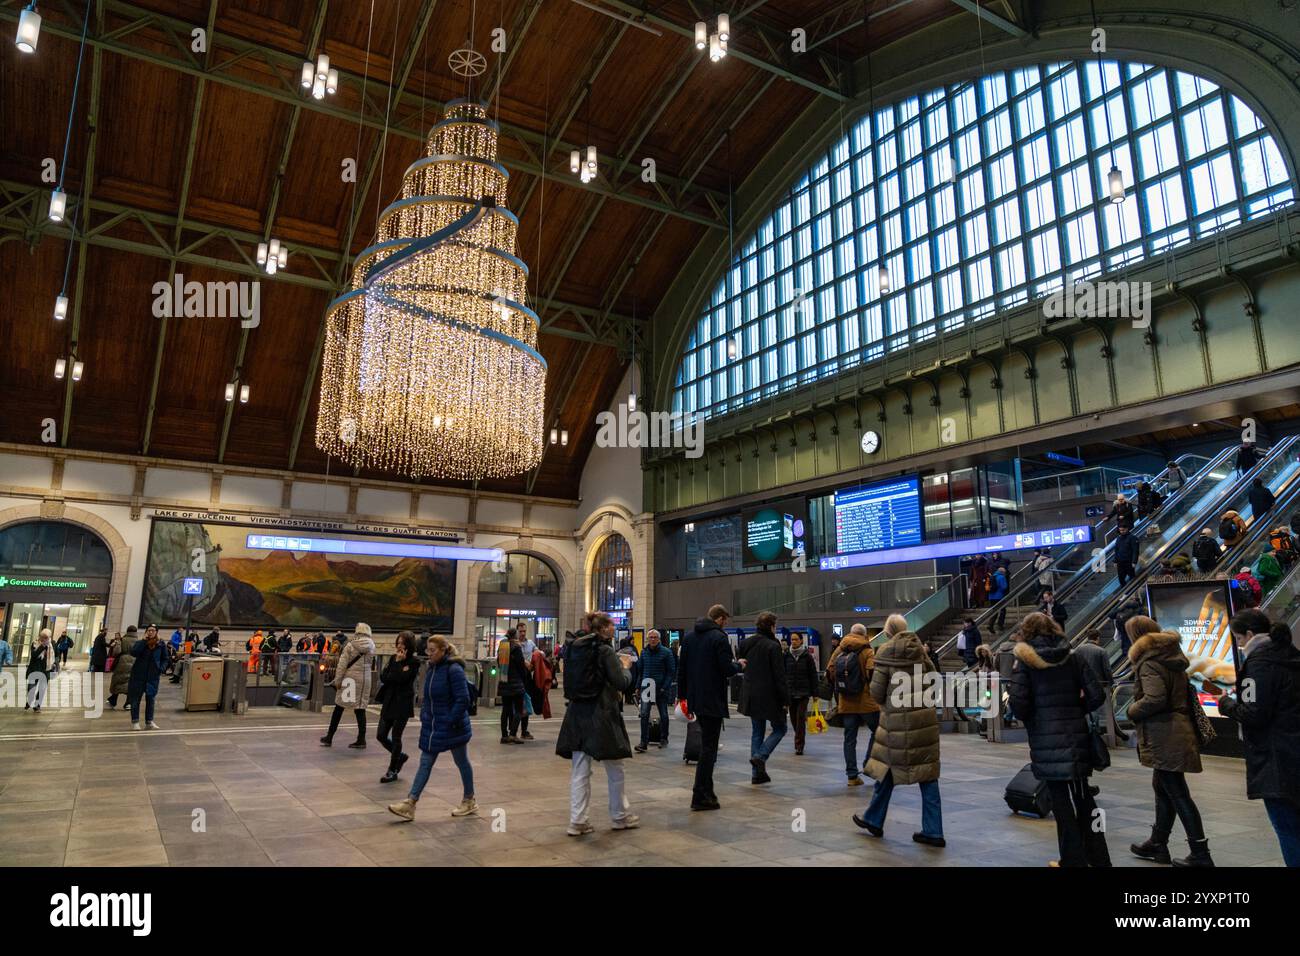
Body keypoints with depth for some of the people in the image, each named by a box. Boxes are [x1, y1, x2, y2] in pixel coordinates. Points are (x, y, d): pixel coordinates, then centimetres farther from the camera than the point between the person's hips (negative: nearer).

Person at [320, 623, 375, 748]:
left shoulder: (351, 645, -6)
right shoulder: (372, 647, 2)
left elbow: (342, 664, -8)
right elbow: (369, 663, 9)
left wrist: (337, 679, -5)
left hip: (349, 678, -2)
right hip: (364, 679, 2)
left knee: (339, 707, 9)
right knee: (360, 709, 6)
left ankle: (329, 738, 17)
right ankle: (361, 740, 7)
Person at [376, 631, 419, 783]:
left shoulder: (413, 662, -9)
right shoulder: (393, 658, 8)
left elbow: (402, 678, -21)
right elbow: (383, 677, -2)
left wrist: (399, 662, -14)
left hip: (403, 704, -6)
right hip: (389, 701, 6)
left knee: (395, 737, 2)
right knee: (381, 735, 7)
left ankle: (392, 771, 17)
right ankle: (399, 756, 32)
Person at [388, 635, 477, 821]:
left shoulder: (454, 670, -20)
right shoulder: (431, 669, 5)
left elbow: (463, 699, -22)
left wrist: (451, 721, -21)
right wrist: (424, 714, 7)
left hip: (453, 728, -7)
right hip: (432, 727, 7)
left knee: (462, 763, 10)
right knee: (425, 763, 6)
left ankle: (469, 801, 26)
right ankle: (410, 804, 7)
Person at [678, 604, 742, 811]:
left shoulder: (688, 637, 10)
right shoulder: (719, 638, -12)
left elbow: (681, 669, 11)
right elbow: (727, 669, -17)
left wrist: (683, 696, 16)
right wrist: (738, 665, 5)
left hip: (695, 699, 7)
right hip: (713, 700, -7)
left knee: (707, 745, 19)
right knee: (709, 748, -2)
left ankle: (706, 791, 23)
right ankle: (700, 796, 0)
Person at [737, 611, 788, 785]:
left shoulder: (746, 643, 5)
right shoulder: (773, 646, -15)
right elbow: (779, 676, -15)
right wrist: (785, 700, -11)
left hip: (750, 696, 7)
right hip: (769, 696, -7)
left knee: (757, 731, 14)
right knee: (780, 728, 11)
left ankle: (757, 773, 14)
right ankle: (760, 756, -7)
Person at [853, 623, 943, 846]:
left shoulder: (886, 652, -7)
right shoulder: (920, 650, 6)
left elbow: (877, 692, -6)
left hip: (898, 718, -4)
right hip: (926, 717, 4)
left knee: (887, 768, 10)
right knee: (927, 773, 7)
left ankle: (874, 820, 25)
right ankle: (932, 831, 8)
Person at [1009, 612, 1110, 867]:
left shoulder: (1024, 661, -6)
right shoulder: (1072, 657, 5)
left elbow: (1018, 703, -13)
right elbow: (1096, 695, 1)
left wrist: (1028, 717, 8)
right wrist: (1076, 710, 16)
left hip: (1046, 741, -4)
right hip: (1075, 736, 4)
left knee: (1063, 802, 4)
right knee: (1082, 798, 16)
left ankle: (1074, 860, 11)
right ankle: (1097, 858, 23)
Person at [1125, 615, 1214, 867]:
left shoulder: (1149, 662, -16)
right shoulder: (1172, 656, 13)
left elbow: (1154, 699, -25)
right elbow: (1184, 693, 22)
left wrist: (1132, 711, -10)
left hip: (1164, 737, -10)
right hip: (1178, 731, 10)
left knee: (1178, 794, -2)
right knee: (1162, 787, 19)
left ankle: (1200, 854, 4)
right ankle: (1158, 844, 29)